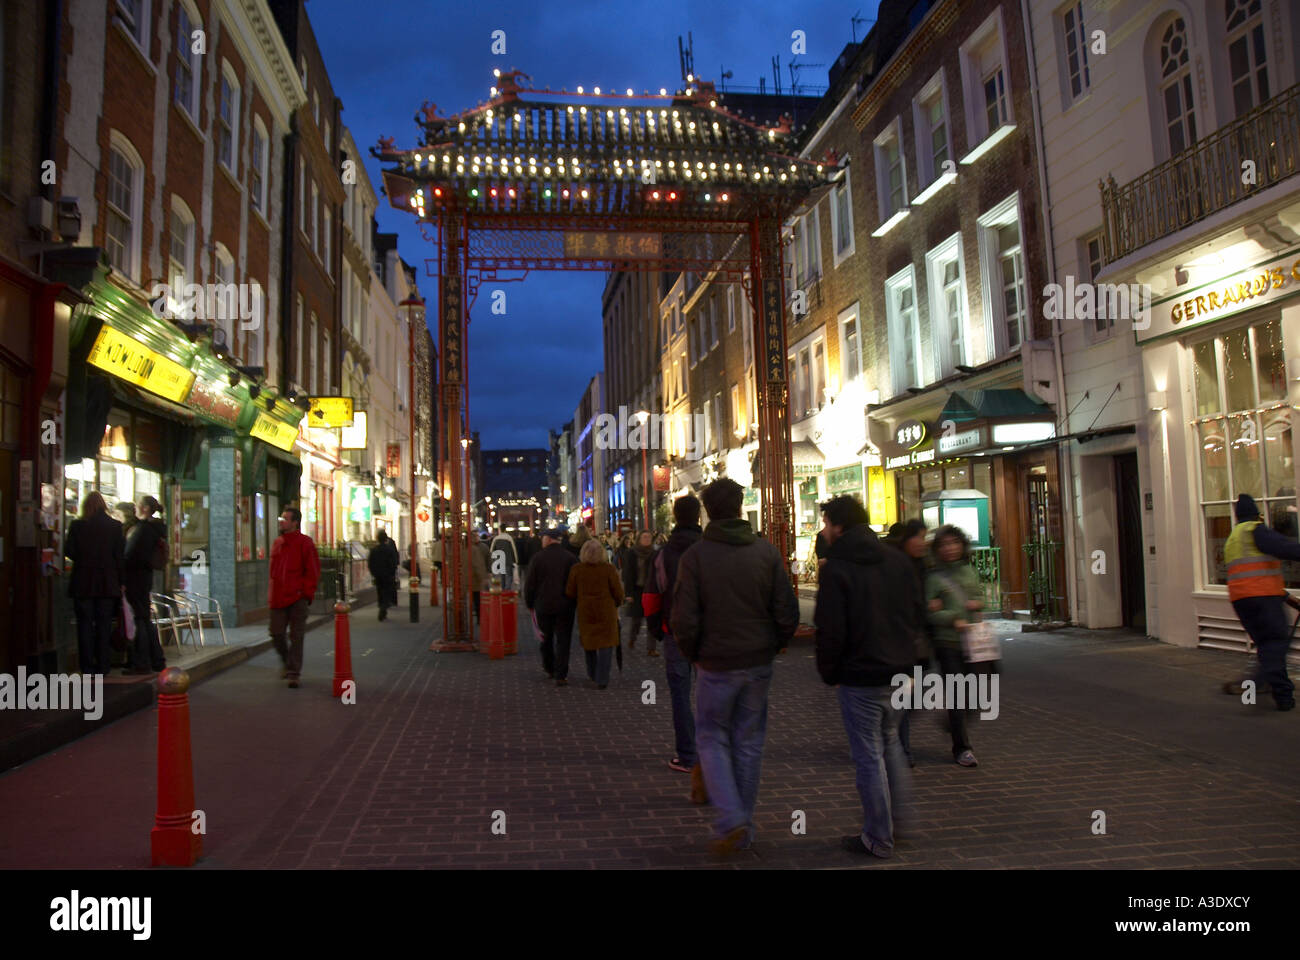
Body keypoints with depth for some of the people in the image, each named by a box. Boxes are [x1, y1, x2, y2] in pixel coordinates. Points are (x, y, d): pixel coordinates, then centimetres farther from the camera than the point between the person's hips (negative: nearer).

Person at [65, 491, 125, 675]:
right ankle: (103, 665, 8)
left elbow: (69, 551, -2)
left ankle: (87, 665, 8)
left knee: (85, 624, 7)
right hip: (107, 583, 0)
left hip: (83, 583, 0)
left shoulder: (77, 525, -5)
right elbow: (120, 555, -2)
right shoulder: (114, 526, -3)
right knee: (104, 624, 7)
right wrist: (120, 581, 4)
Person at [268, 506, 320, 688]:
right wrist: (271, 595, 17)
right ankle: (288, 663, 30)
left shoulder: (305, 543, -5)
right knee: (276, 634, 6)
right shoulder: (277, 543, 13)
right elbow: (273, 571, 21)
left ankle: (293, 674, 5)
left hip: (297, 598, -5)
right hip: (278, 598, 6)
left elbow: (313, 571, -6)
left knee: (296, 636, -1)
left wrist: (307, 593, -11)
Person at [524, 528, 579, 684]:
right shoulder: (571, 558, -4)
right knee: (563, 640, 4)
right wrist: (574, 601, 12)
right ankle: (560, 675, 0)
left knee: (546, 639, 18)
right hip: (565, 607, 0)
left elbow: (529, 584, -2)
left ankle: (549, 669, 31)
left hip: (543, 606, 0)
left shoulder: (538, 558, -6)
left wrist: (529, 604, 11)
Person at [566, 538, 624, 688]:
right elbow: (618, 593, -8)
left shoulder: (576, 569, -6)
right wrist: (616, 604, 13)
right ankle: (601, 680, -1)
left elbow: (570, 593, -1)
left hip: (585, 611, 3)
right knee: (605, 644, 4)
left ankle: (592, 674, 34)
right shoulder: (609, 569, -12)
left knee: (589, 641, 20)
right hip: (606, 611, -3)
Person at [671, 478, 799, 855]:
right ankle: (743, 830, 24)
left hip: (716, 664, -3)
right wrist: (775, 645, 12)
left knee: (712, 738, 13)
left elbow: (684, 620, -13)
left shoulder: (695, 556, -11)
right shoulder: (766, 552, -4)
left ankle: (730, 818, -3)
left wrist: (693, 654, 4)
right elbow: (788, 611, -4)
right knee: (749, 742, 14)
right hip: (759, 663, 3)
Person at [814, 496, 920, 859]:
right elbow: (916, 615, 10)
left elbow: (830, 631, -15)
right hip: (900, 673, 7)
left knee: (869, 757, 3)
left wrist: (829, 674, -1)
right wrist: (906, 657, 16)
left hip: (860, 677, -7)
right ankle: (900, 817, 28)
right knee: (890, 741, 23)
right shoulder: (897, 560, 6)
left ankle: (878, 839, 13)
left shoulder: (836, 568, -14)